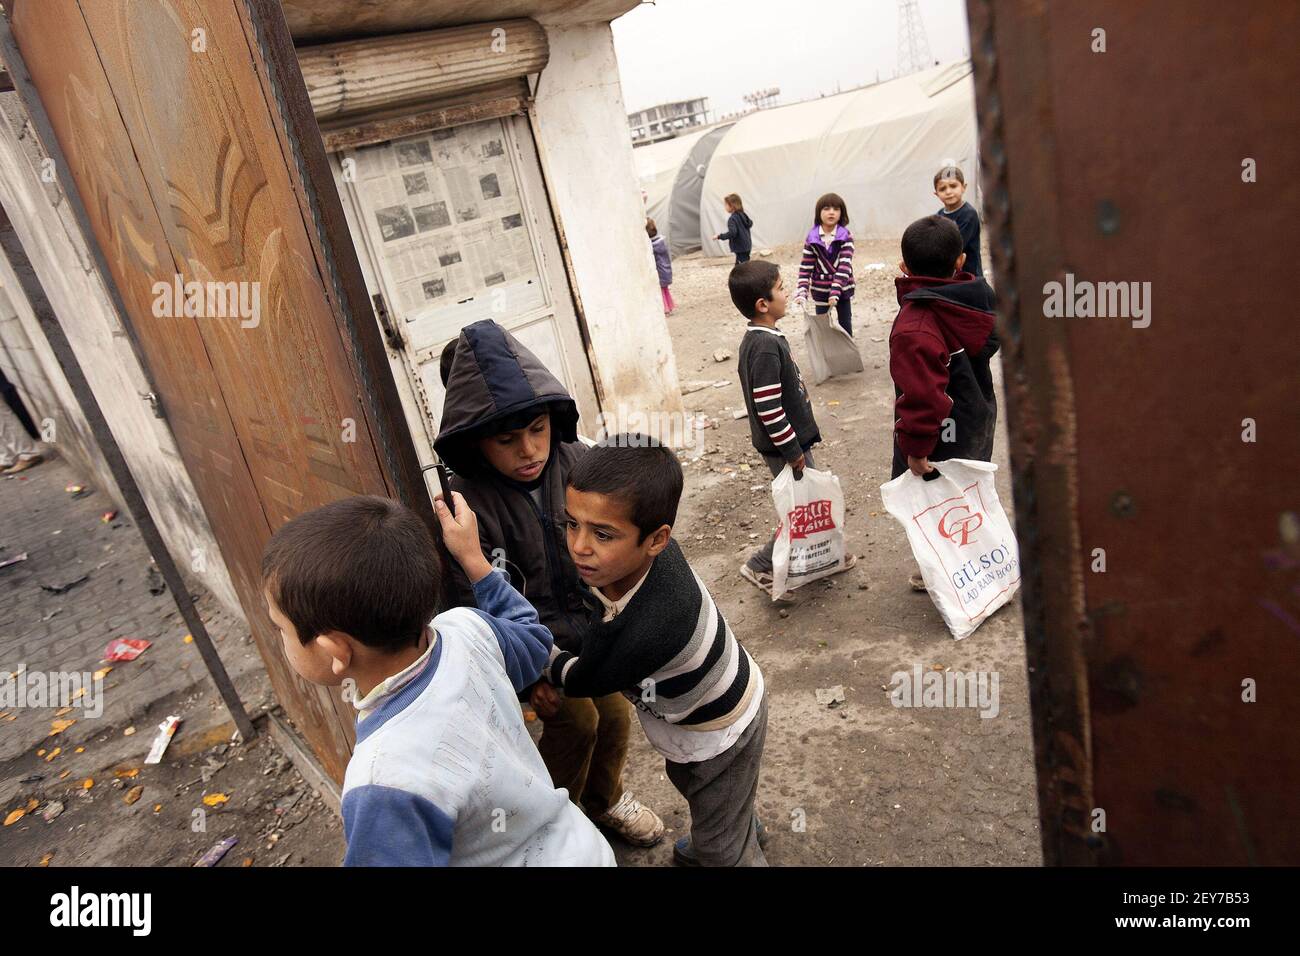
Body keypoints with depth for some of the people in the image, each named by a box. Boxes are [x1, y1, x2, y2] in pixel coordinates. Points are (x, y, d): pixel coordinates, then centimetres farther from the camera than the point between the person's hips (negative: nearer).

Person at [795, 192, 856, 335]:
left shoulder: (846, 236, -9)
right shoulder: (812, 237, -5)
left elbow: (845, 265, -18)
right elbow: (806, 266, -5)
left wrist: (836, 291, -29)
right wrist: (802, 292, -16)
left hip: (842, 289, -1)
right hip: (820, 291, 1)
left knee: (845, 325, 10)